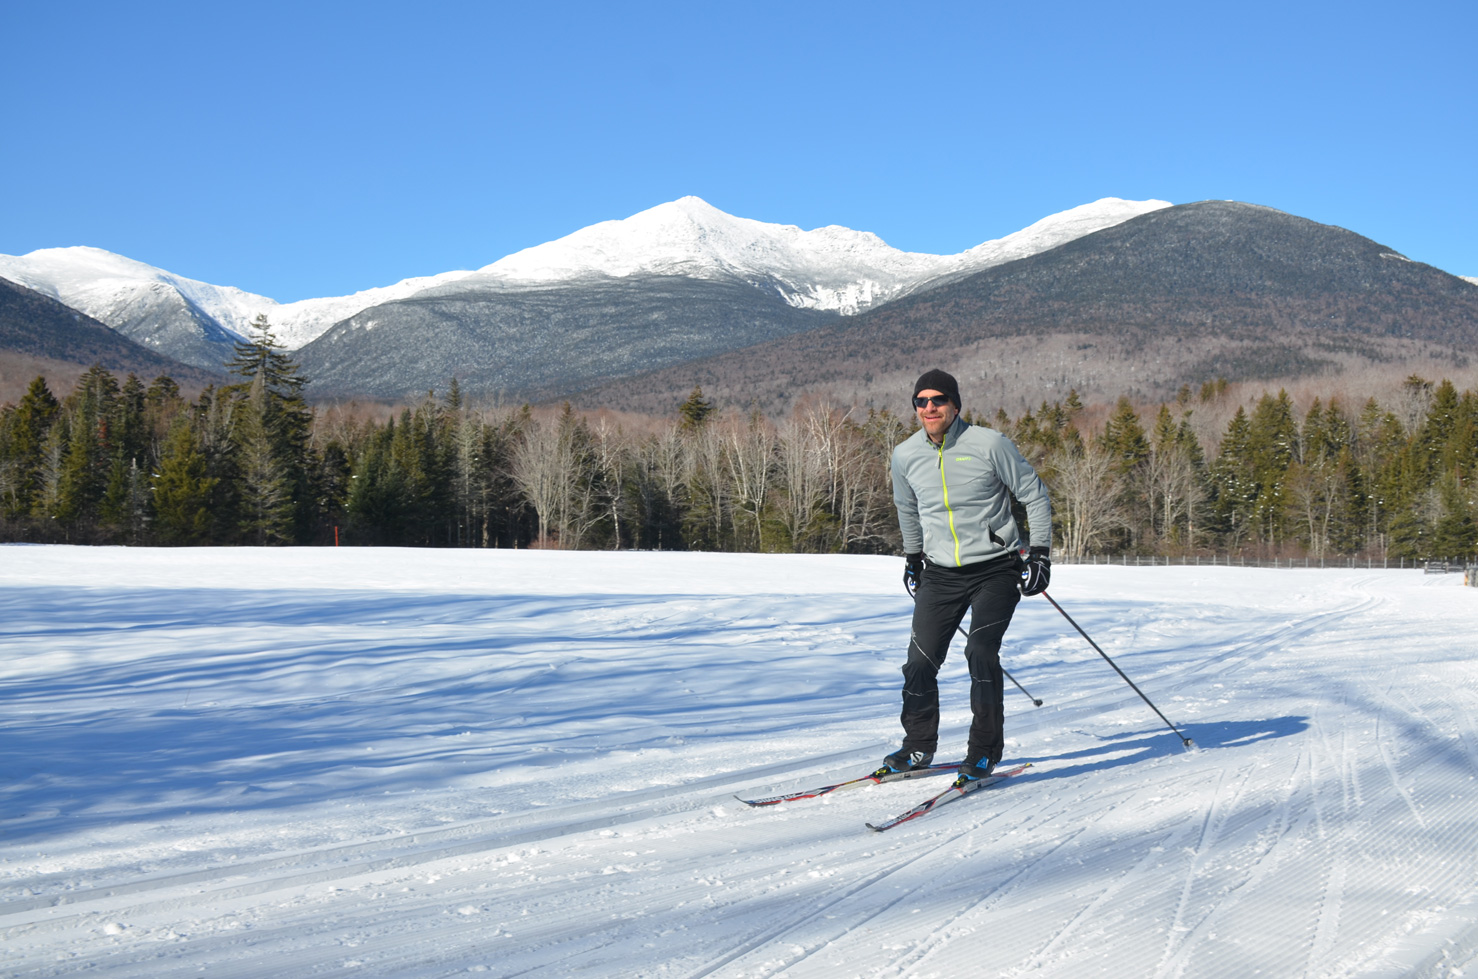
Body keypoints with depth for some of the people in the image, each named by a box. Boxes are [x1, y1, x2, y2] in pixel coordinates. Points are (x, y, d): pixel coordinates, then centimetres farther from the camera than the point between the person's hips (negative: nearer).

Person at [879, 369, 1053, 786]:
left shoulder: (989, 444, -13)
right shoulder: (905, 455, 0)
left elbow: (1035, 495, -3)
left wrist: (1040, 553, -7)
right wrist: (911, 556, 27)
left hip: (996, 569, -4)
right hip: (940, 574, 4)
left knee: (981, 653, -17)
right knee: (920, 662, -1)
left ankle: (985, 751, 0)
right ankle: (918, 748, 19)